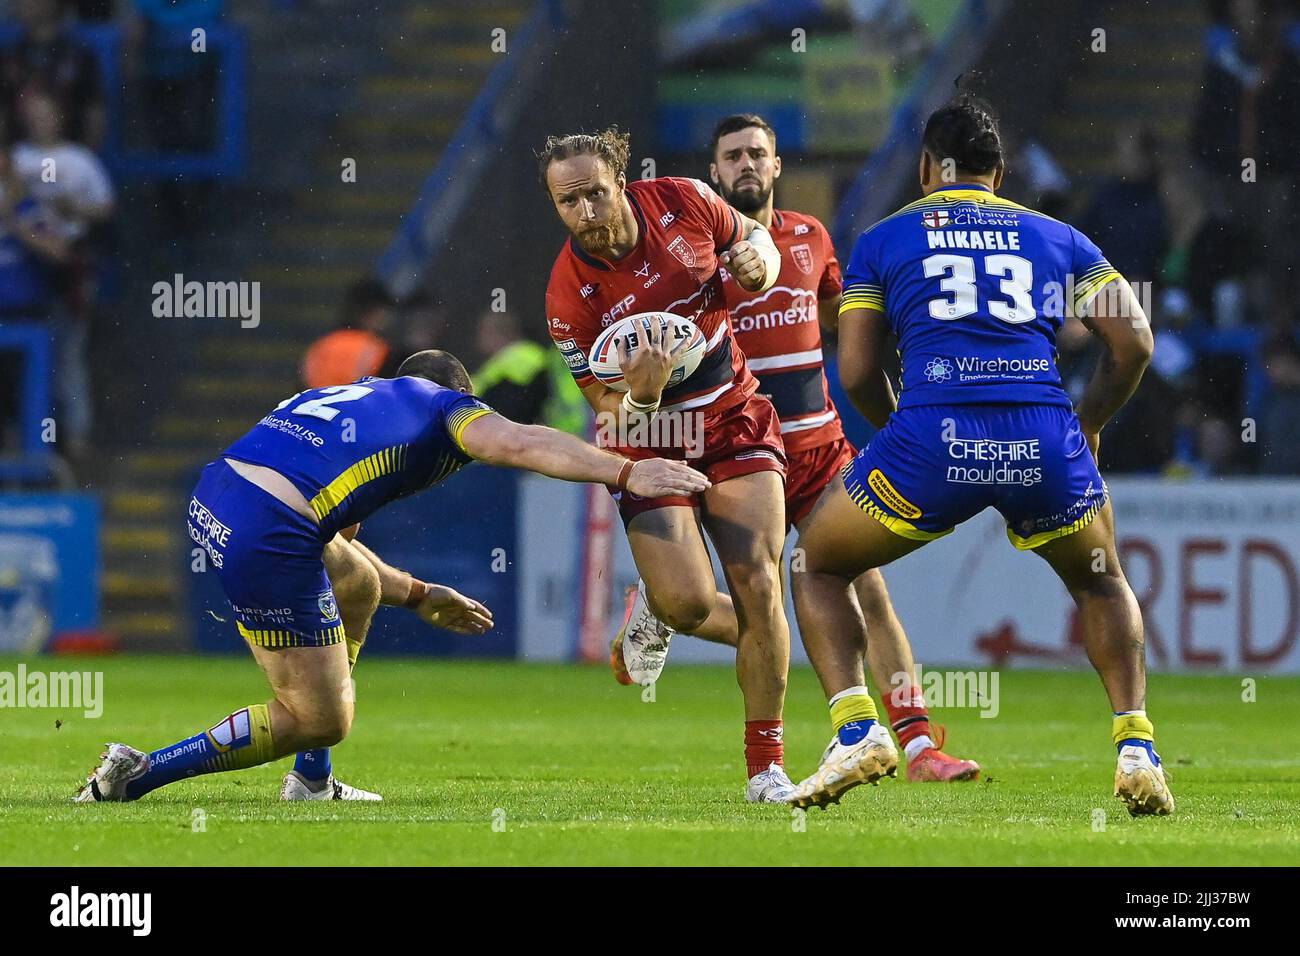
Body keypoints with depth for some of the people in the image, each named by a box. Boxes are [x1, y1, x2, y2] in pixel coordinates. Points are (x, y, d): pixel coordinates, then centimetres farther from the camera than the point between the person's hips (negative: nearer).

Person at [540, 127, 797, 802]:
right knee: (686, 604, -17)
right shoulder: (570, 295, -19)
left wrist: (758, 260, -12)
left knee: (758, 589, -10)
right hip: (651, 443, -2)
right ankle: (658, 617, 24)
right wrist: (643, 393, -36)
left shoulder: (682, 202, -11)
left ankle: (765, 764, 1)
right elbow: (609, 411, -13)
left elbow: (753, 237, 12)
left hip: (734, 422, 2)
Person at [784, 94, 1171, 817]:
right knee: (1102, 583, 31)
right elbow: (1135, 343, 14)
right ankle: (1137, 746, 13)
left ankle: (858, 731, 3)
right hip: (1046, 442, 2)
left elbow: (857, 372, 11)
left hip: (931, 436, -2)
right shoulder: (1057, 238, 22)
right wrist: (1088, 426, 29)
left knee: (819, 568, 23)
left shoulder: (882, 242, 19)